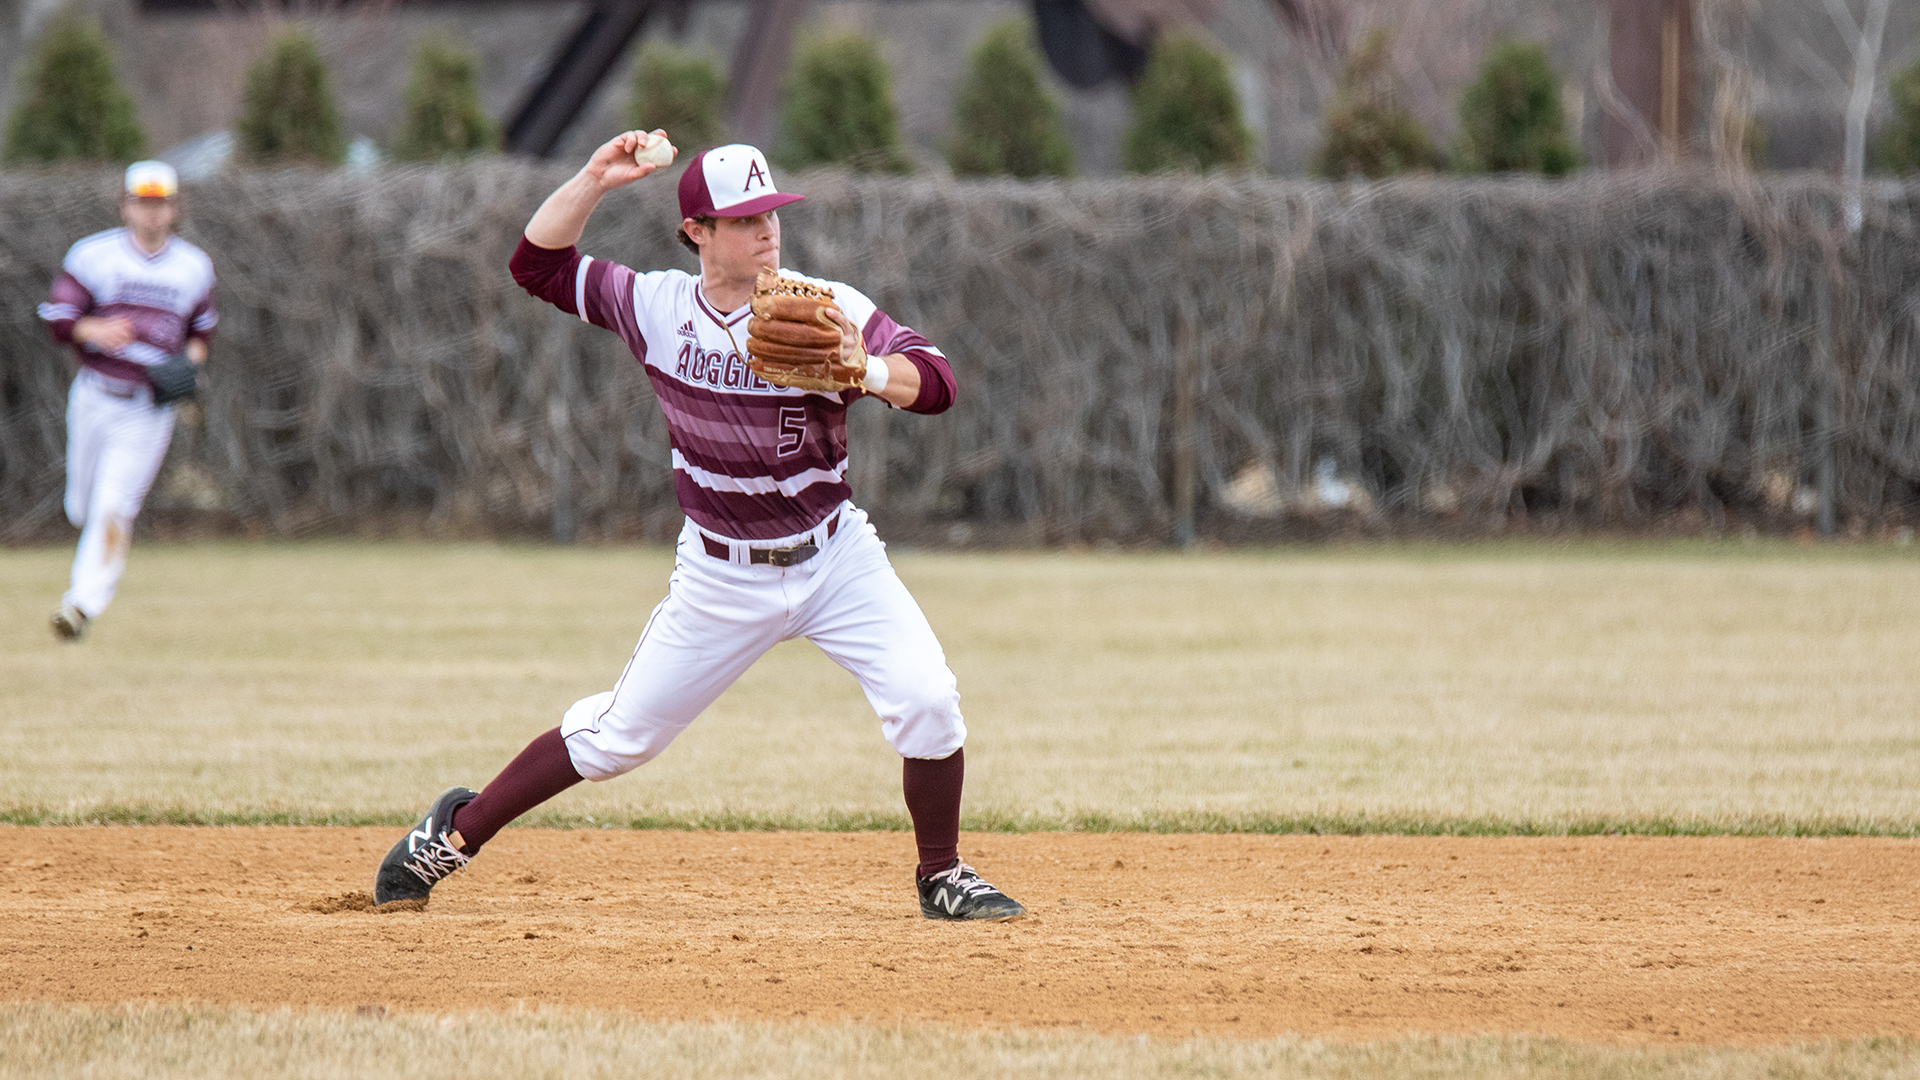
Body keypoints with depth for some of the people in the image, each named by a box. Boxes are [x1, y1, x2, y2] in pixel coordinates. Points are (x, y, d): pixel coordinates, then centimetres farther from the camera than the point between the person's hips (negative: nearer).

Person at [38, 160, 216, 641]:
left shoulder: (195, 267, 5)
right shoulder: (93, 255, -2)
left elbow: (201, 328, 20)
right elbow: (56, 317, -6)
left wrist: (192, 358, -2)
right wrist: (92, 329, -26)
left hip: (149, 408, -1)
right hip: (94, 398, 1)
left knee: (113, 508, -14)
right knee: (82, 507, 11)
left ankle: (84, 603, -17)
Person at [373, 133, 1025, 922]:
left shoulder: (829, 310, -13)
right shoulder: (658, 308, -7)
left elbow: (936, 383, -22)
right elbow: (538, 264, -1)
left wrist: (866, 370, -43)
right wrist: (594, 180, -14)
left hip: (834, 559, 0)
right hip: (720, 575, 0)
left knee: (925, 701, -17)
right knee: (619, 735, 3)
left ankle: (941, 878, 4)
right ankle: (458, 830, 22)